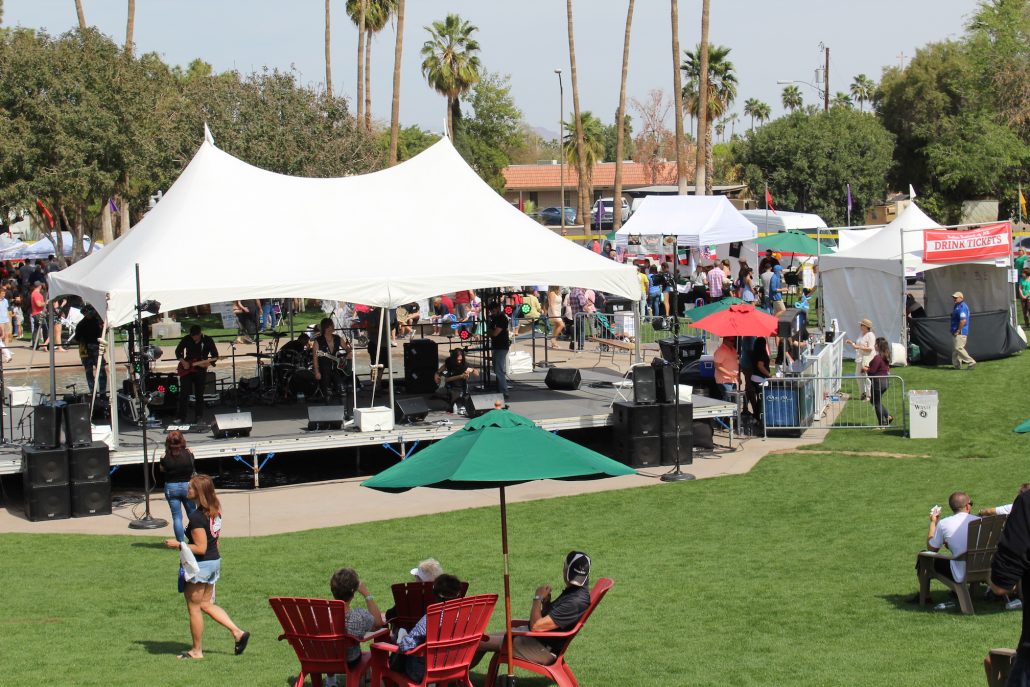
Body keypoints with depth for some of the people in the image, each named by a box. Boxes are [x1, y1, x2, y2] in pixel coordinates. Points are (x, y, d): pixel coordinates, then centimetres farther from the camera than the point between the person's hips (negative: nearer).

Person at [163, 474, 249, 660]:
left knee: (194, 608, 7)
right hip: (215, 561, 9)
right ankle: (238, 633, 12)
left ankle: (196, 651, 18)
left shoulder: (196, 517, -24)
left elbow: (200, 548, -24)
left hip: (200, 566, -9)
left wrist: (177, 545, -15)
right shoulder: (215, 512, 4)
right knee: (206, 604, 20)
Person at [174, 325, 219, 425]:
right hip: (186, 369, 0)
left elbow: (215, 356, -5)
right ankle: (181, 417, -4)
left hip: (200, 370, 0)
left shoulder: (208, 340, -8)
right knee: (184, 394, -6)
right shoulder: (186, 339, -5)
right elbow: (178, 351, 5)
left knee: (199, 394, 4)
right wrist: (183, 362, -10)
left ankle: (198, 417, 12)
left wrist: (208, 363, -22)